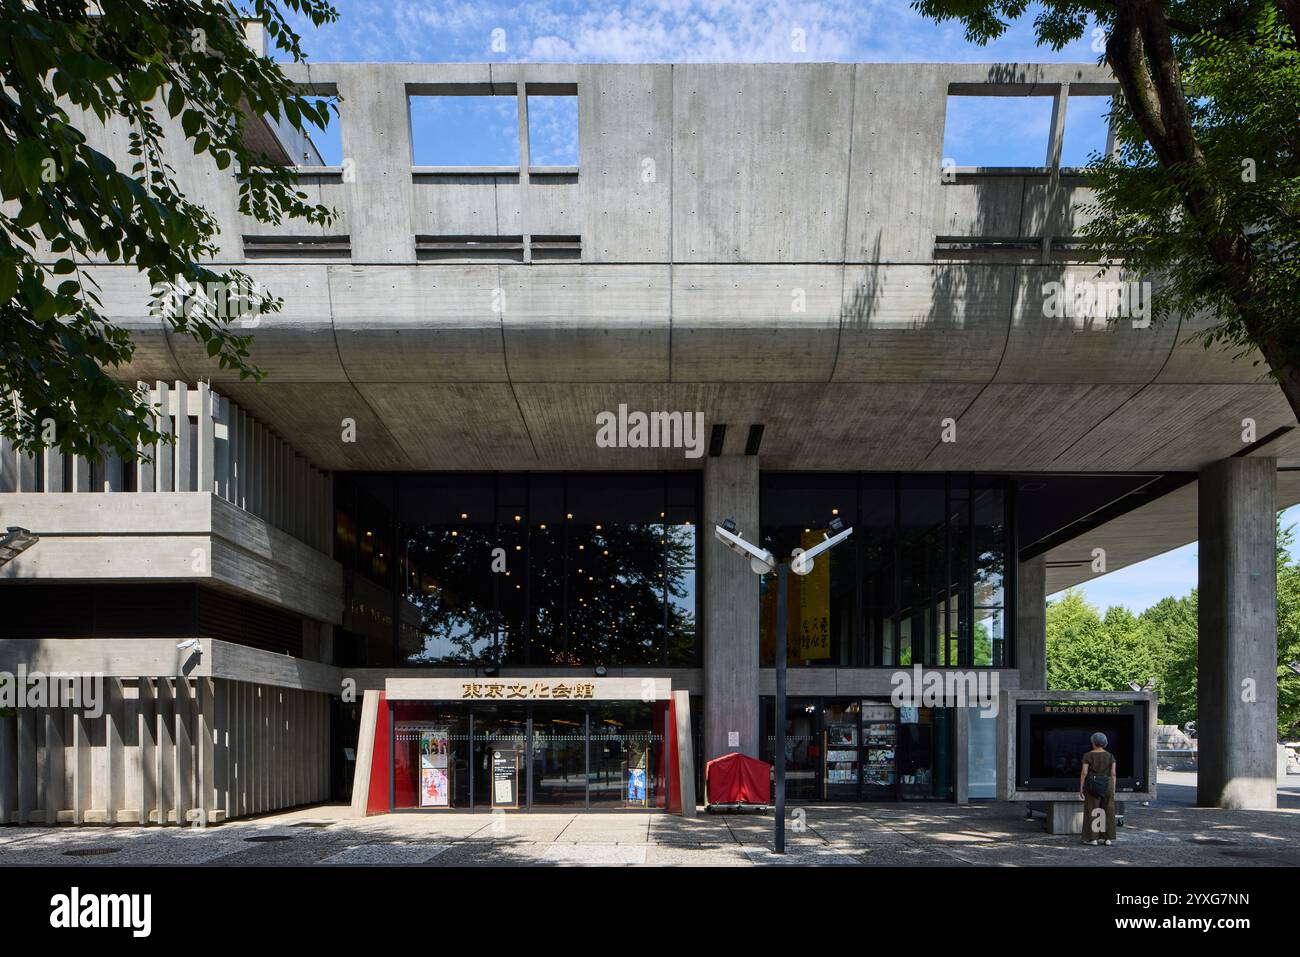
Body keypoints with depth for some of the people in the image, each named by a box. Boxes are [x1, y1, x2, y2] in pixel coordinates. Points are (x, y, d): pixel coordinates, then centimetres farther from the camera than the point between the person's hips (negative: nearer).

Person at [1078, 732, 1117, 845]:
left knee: (1092, 812, 3)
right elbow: (1113, 774, -2)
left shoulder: (1088, 756, -7)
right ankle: (1108, 839, 6)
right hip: (1107, 786, 3)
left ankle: (1092, 838, 1)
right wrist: (1113, 790, 5)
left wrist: (1081, 788, -2)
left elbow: (1084, 772, -9)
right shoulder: (1110, 756, 0)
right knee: (1108, 812, 8)